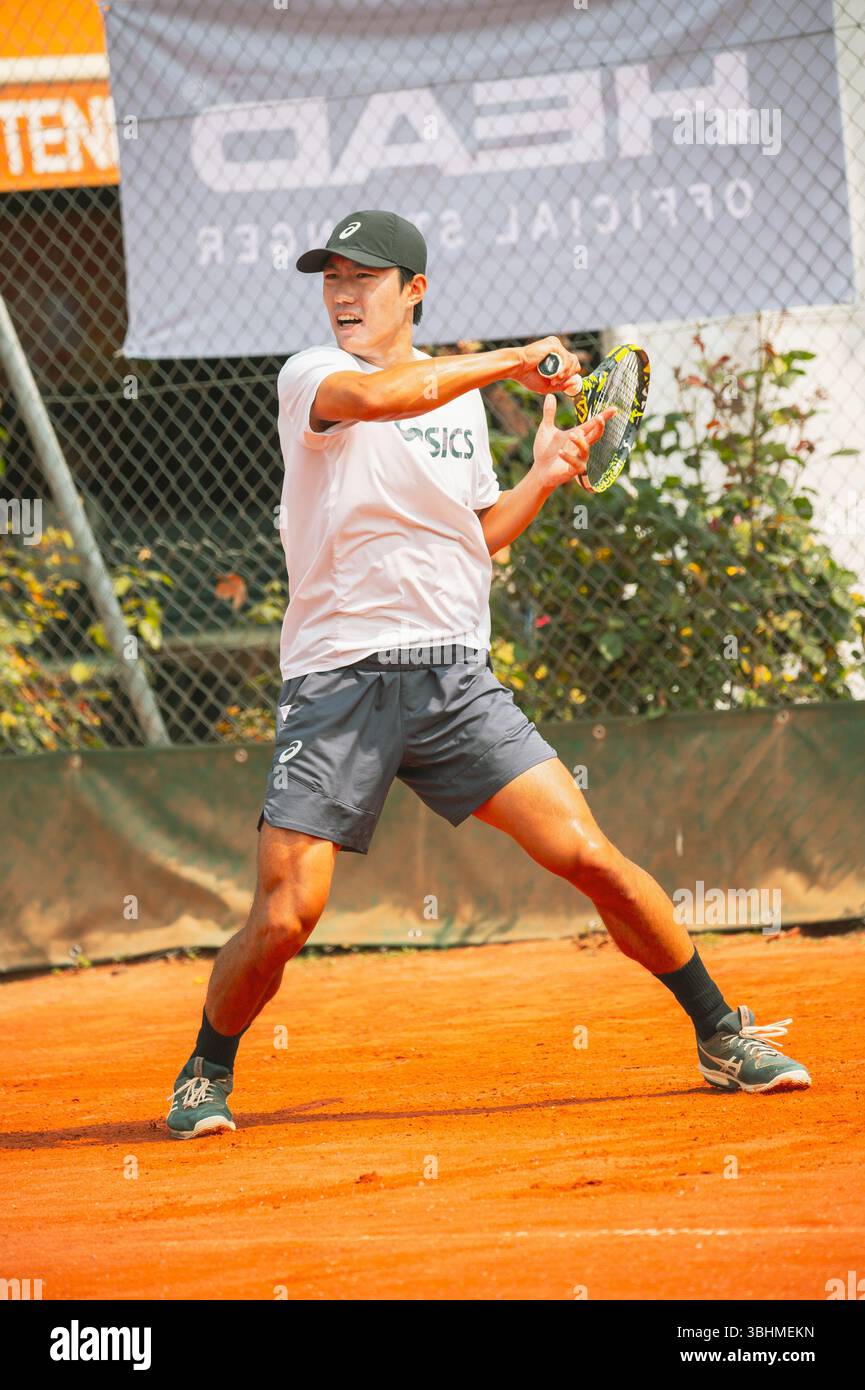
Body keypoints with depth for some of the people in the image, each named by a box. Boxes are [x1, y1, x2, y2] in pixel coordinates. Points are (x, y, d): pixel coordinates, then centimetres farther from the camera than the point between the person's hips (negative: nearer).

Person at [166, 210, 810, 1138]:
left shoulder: (462, 397, 16)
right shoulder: (310, 377, -1)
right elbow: (372, 396, -25)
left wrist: (542, 478, 7)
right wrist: (510, 360, -20)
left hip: (455, 675, 4)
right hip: (337, 679, -4)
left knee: (589, 856, -7)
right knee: (284, 915, -12)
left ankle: (722, 1036, 8)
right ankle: (207, 1075, 14)